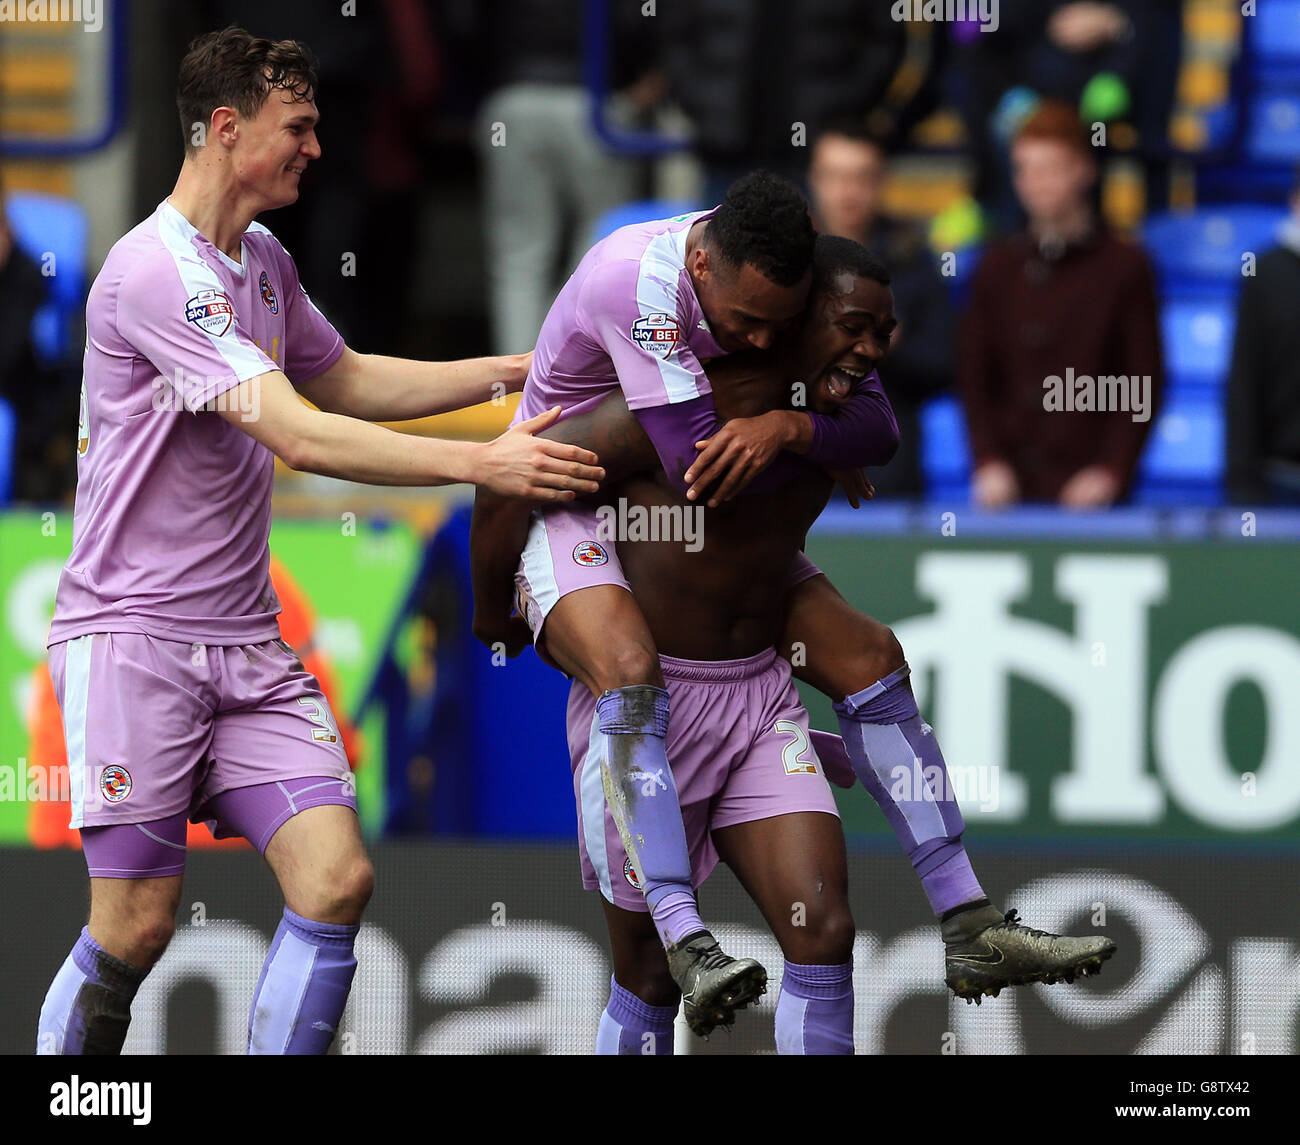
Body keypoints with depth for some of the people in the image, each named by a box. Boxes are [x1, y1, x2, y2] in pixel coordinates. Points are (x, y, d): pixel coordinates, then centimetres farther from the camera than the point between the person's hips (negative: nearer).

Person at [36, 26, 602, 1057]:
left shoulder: (264, 263, 12)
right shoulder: (156, 270, -17)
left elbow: (344, 381, 31)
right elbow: (298, 436, -24)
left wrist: (517, 370, 23)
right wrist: (479, 464, -26)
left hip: (246, 643, 8)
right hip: (132, 634, -8)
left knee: (337, 877, -8)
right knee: (135, 928, -8)